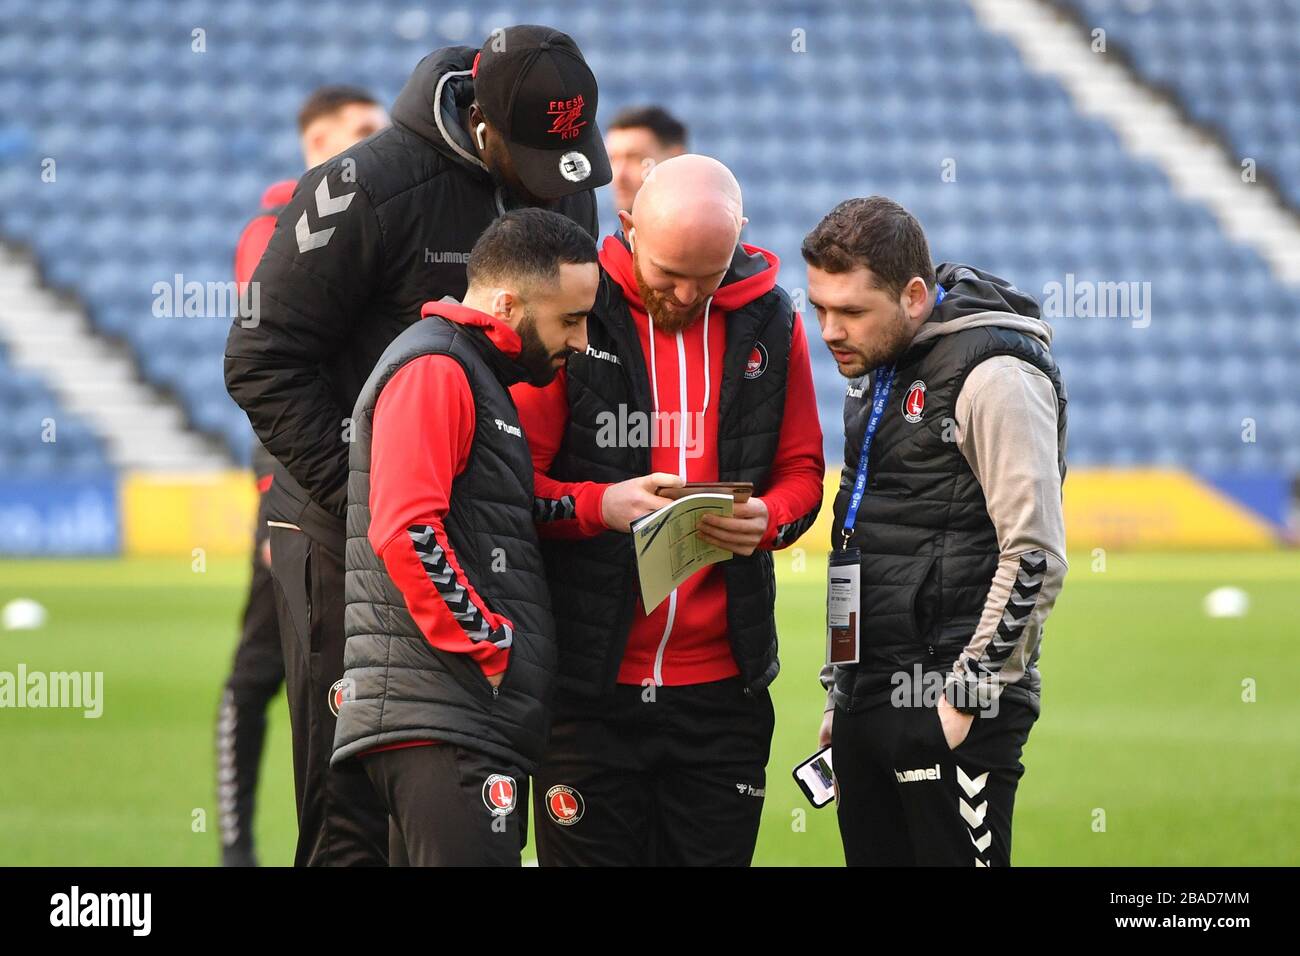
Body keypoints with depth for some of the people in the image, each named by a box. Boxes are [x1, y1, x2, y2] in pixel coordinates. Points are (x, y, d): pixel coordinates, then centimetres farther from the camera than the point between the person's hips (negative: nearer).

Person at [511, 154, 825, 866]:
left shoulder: (770, 321, 6)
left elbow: (802, 472, 13)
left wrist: (766, 519, -10)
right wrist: (601, 504, -21)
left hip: (722, 686, 3)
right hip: (590, 680, -3)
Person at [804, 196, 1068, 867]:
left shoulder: (995, 377, -12)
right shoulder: (875, 368, 16)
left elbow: (1035, 557, -17)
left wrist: (966, 697, -17)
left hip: (953, 710, -8)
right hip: (867, 705, 8)